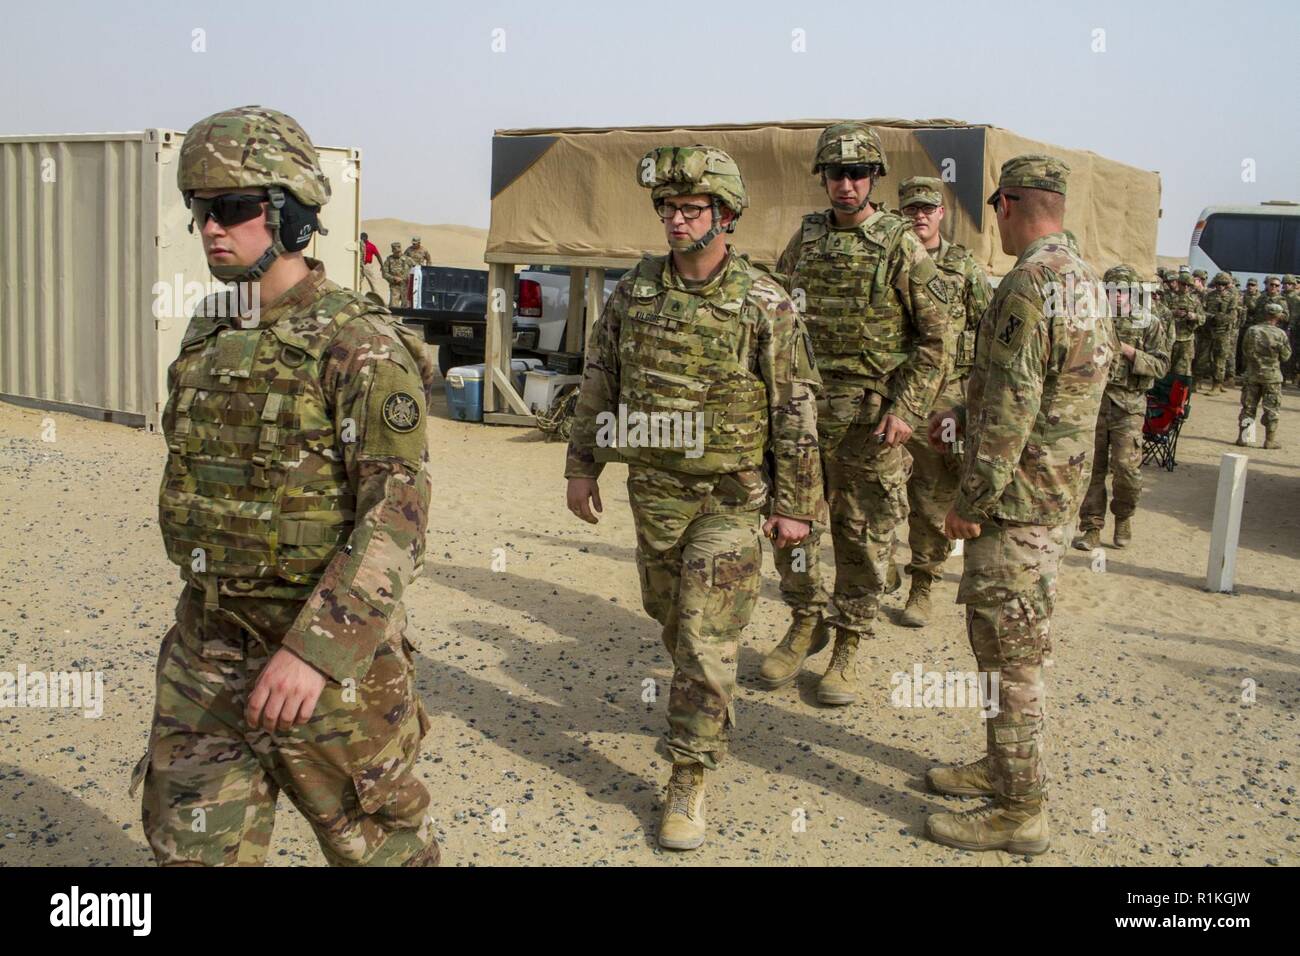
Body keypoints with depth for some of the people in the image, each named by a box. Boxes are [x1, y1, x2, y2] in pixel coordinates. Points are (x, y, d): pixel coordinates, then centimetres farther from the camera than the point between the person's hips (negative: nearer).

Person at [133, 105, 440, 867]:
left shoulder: (359, 344, -17)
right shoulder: (210, 337, 8)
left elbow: (398, 511, -24)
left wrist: (314, 649, -32)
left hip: (329, 639, -6)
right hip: (209, 646, 7)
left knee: (375, 837, 13)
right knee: (194, 845, 10)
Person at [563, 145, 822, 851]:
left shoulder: (764, 303, -11)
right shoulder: (634, 291, 1)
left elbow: (797, 410, -8)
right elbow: (597, 384, 10)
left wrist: (795, 503, -8)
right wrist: (582, 467, 10)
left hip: (729, 499, -4)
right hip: (653, 492, 5)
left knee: (707, 639, -5)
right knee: (670, 615, 20)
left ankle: (689, 780, 6)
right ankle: (698, 707, 48)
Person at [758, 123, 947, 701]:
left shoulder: (900, 246, -5)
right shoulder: (804, 238, 7)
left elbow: (935, 335, -5)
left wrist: (907, 410, -13)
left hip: (870, 415, -4)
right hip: (802, 409, 4)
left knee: (864, 535, 4)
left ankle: (848, 647, 19)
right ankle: (805, 624, 29)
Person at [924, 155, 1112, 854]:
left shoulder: (1029, 285, -21)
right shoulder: (1082, 278, 12)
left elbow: (1012, 410, -24)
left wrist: (970, 501, -17)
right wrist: (963, 413, 23)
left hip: (1017, 495, -10)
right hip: (1053, 486, 10)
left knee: (1008, 649, -2)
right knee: (1002, 639, 20)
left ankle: (1018, 812, 8)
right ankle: (1006, 767, 34)